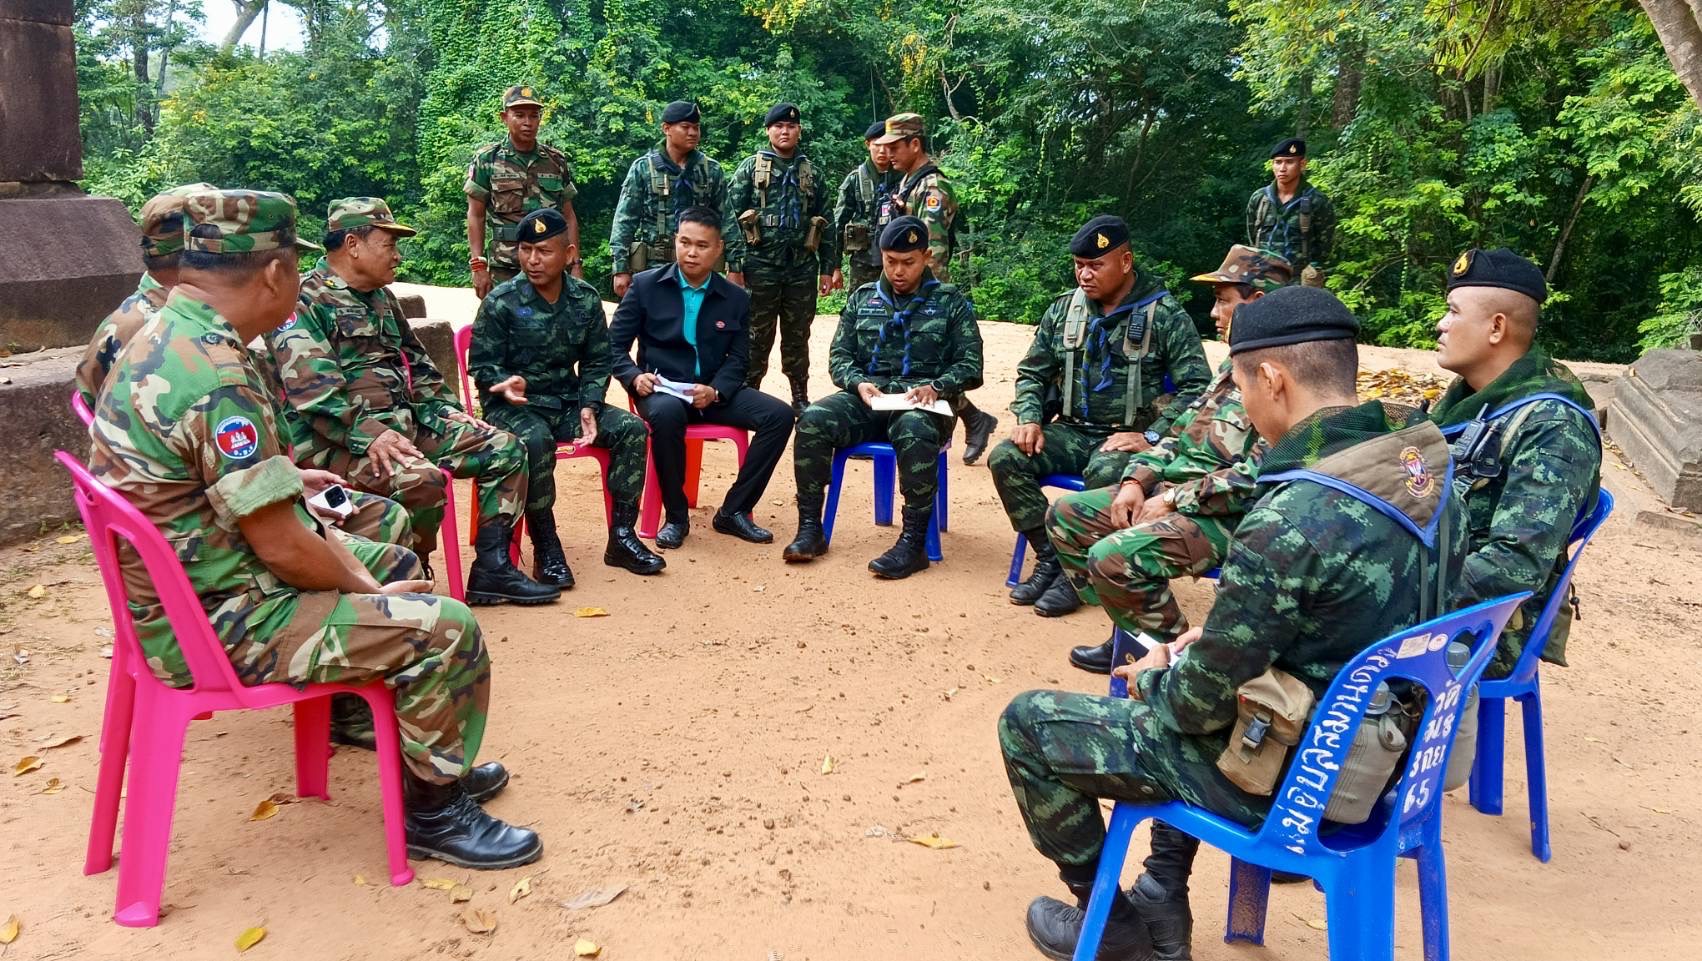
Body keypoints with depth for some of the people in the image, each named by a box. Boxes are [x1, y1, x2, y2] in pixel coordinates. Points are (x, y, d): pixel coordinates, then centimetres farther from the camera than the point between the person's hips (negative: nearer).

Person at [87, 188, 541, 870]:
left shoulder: (162, 339, 6)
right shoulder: (215, 377, -27)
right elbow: (283, 546, -25)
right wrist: (368, 590, -9)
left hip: (176, 594, 11)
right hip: (219, 625, -11)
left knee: (392, 562, 22)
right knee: (445, 629, -15)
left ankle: (435, 761, 30)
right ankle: (433, 809, 7)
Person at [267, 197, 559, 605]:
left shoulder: (382, 298, 21)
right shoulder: (304, 301, -7)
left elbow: (417, 364, 27)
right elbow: (312, 389, -20)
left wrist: (450, 413, 12)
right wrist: (368, 434, -30)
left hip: (405, 425, 9)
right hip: (336, 442, -9)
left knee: (505, 449, -1)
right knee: (420, 479, -36)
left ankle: (491, 569, 0)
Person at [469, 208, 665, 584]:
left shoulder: (585, 299, 3)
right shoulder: (501, 302, -8)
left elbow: (597, 362, 7)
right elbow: (481, 365, -6)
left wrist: (589, 406, -10)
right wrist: (506, 383, -29)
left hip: (567, 403, 4)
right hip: (513, 406, -4)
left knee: (631, 427, -17)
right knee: (536, 441, -37)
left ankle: (622, 536, -9)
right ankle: (545, 548, -22)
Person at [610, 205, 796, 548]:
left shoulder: (736, 298, 7)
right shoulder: (645, 285, 0)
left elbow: (737, 359, 4)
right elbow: (615, 343, 1)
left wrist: (715, 390, -17)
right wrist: (634, 376, -20)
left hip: (714, 392, 3)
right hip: (662, 389, -3)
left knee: (779, 414, -19)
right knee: (667, 413, -40)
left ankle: (734, 511, -8)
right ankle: (676, 516, -19)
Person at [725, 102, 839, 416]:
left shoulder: (811, 172, 11)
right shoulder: (751, 167, 2)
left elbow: (826, 223, 12)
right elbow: (731, 218, -3)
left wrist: (829, 266, 6)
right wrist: (734, 265, -10)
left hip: (802, 267, 3)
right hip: (761, 265, -3)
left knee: (798, 339, 10)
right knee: (757, 338, 2)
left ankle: (801, 401, 19)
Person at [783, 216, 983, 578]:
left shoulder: (951, 302, 9)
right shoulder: (861, 299, 18)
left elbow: (970, 366, 3)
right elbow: (839, 356, 14)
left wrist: (936, 387, -17)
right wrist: (858, 383, -9)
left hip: (921, 404, -3)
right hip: (866, 399, 3)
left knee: (914, 432, -39)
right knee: (813, 420, -26)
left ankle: (914, 543, -31)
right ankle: (810, 528, -18)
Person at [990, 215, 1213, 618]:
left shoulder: (1165, 315, -5)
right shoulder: (1064, 309, 9)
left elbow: (1195, 386, -10)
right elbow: (1032, 373, 14)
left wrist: (1152, 438, -21)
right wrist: (1029, 419, -6)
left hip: (1128, 438, -5)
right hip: (1071, 432, 5)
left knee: (1106, 475, -38)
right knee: (1005, 458, -20)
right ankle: (1051, 558, -9)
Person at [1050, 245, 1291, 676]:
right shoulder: (1235, 364, 15)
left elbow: (1257, 477, -25)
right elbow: (1180, 431, 18)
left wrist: (1173, 500, -18)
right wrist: (1137, 480, 2)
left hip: (1228, 517, -10)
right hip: (1172, 491, 10)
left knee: (1113, 557, -30)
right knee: (1066, 515, 9)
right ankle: (1131, 630, 12)